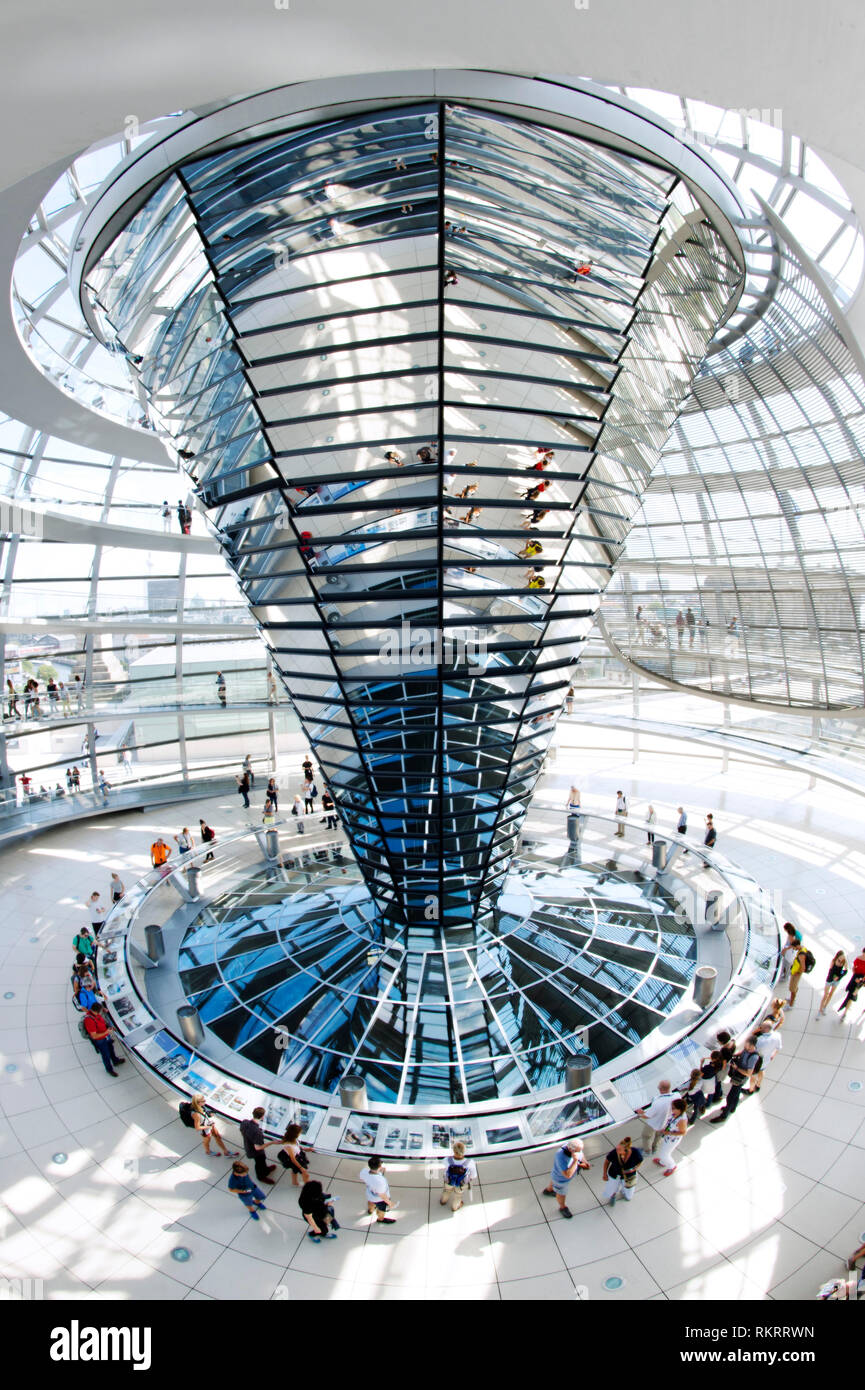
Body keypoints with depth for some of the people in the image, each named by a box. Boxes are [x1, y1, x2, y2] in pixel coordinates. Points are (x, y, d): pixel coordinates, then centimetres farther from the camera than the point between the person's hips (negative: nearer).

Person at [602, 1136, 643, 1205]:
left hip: (629, 1176, 1)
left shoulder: (636, 1153, -35)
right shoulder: (614, 1153, -37)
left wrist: (634, 1169, -25)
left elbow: (640, 1161, -10)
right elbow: (607, 1161, -14)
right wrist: (605, 1174, -3)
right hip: (614, 1175, -1)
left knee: (628, 1198, 20)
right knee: (608, 1195, 15)